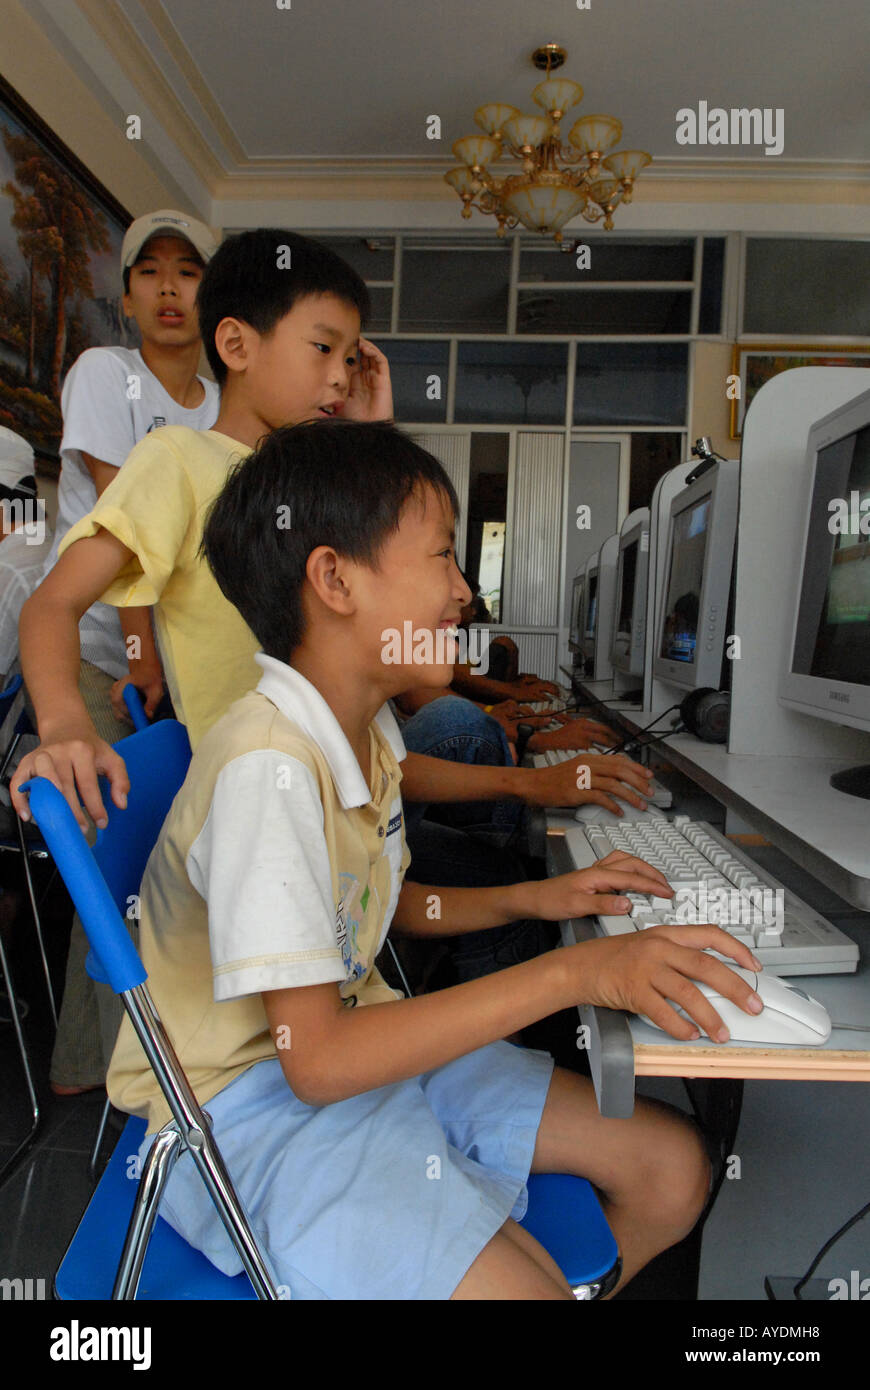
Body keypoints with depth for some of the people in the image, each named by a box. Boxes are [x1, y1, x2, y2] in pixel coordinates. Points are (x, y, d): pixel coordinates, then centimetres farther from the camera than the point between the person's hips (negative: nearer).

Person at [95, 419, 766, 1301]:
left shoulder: (367, 729, 1)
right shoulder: (268, 767, -27)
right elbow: (315, 1059, -28)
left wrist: (533, 898, 2)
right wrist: (573, 973, -29)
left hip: (357, 1041, 8)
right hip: (254, 1102, -8)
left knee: (673, 1169, 3)